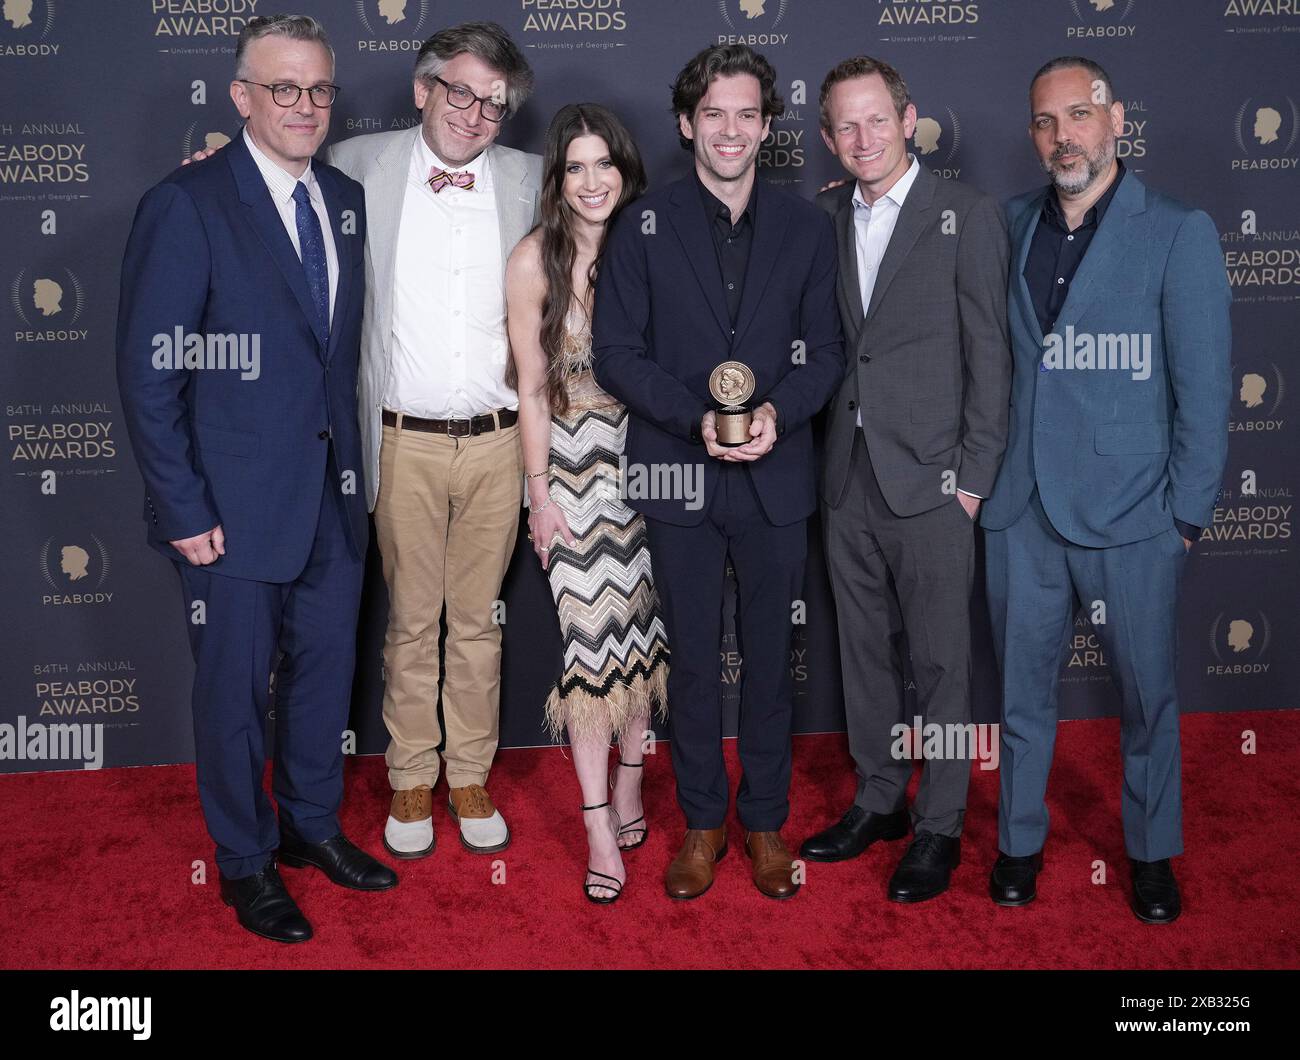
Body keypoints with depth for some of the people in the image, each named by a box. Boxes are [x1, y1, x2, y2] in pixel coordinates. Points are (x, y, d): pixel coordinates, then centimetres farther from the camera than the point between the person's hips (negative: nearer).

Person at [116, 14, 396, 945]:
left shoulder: (346, 198, 7)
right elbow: (148, 373, -13)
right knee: (235, 691, 10)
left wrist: (354, 457, 6)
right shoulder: (186, 205, -12)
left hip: (334, 494, 6)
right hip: (235, 505, -5)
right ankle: (246, 860, 31)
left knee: (326, 669, 18)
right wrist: (183, 511, -14)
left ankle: (312, 824, 40)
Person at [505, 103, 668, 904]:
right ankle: (601, 827, 6)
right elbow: (532, 387, -5)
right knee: (590, 634, -3)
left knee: (643, 618, 11)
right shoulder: (535, 261, -8)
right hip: (572, 462, -3)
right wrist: (540, 494, -4)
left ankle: (631, 780, 30)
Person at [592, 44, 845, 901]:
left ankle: (766, 822, 27)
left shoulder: (807, 228, 6)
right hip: (680, 475, -1)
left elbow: (827, 349, 5)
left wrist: (779, 411, -15)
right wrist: (695, 417, -17)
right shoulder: (644, 227, 2)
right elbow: (617, 353, -2)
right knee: (694, 661, 9)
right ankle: (703, 823, 26)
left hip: (776, 476, 1)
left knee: (770, 660, 10)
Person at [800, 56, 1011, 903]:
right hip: (849, 480, 5)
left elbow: (989, 353, -6)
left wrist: (975, 476, -10)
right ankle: (879, 800, 31)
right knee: (865, 650, 15)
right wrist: (824, 454, 3)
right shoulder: (823, 219, 10)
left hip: (930, 481, -5)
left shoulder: (967, 215, -4)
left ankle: (940, 827, 19)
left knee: (941, 661, 4)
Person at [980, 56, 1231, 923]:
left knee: (1147, 692, 9)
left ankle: (1153, 854, 28)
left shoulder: (1179, 232, -4)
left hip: (1130, 511, -3)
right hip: (1023, 506, 3)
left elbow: (1205, 387, -5)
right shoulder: (1013, 225, 7)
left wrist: (1189, 512, -7)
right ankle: (1021, 841, 29)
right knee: (1023, 686, 12)